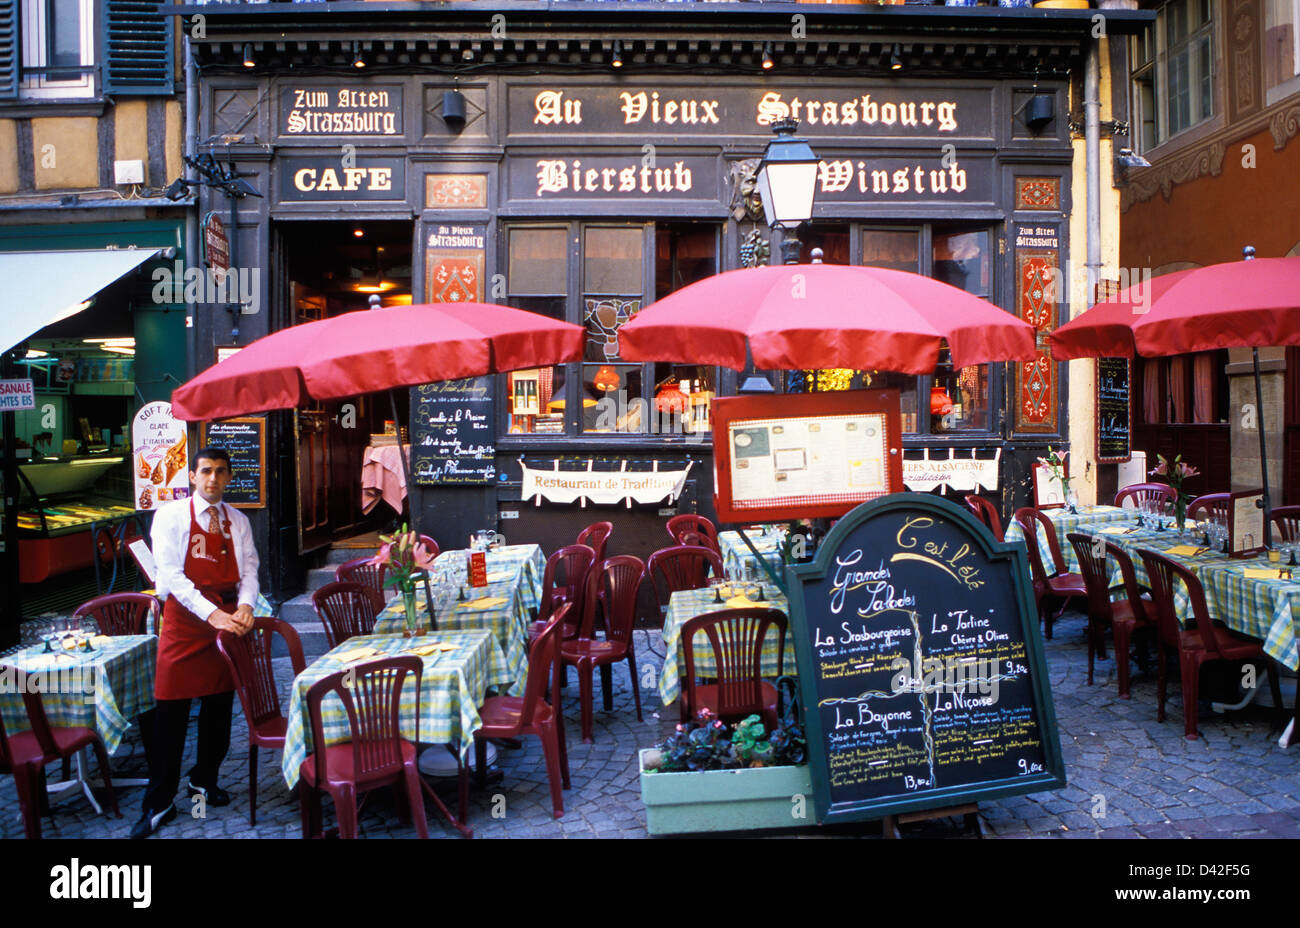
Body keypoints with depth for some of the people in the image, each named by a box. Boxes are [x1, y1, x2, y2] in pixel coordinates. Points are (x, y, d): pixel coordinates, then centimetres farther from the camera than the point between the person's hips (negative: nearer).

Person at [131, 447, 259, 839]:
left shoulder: (238, 521, 10)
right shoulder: (171, 516, -3)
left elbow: (249, 569, 7)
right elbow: (171, 573, -12)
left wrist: (245, 604, -14)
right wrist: (212, 613, -22)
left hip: (227, 619, 4)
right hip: (185, 619, -4)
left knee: (219, 707, 12)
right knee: (171, 712, -2)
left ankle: (204, 780, 31)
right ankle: (159, 804, 9)